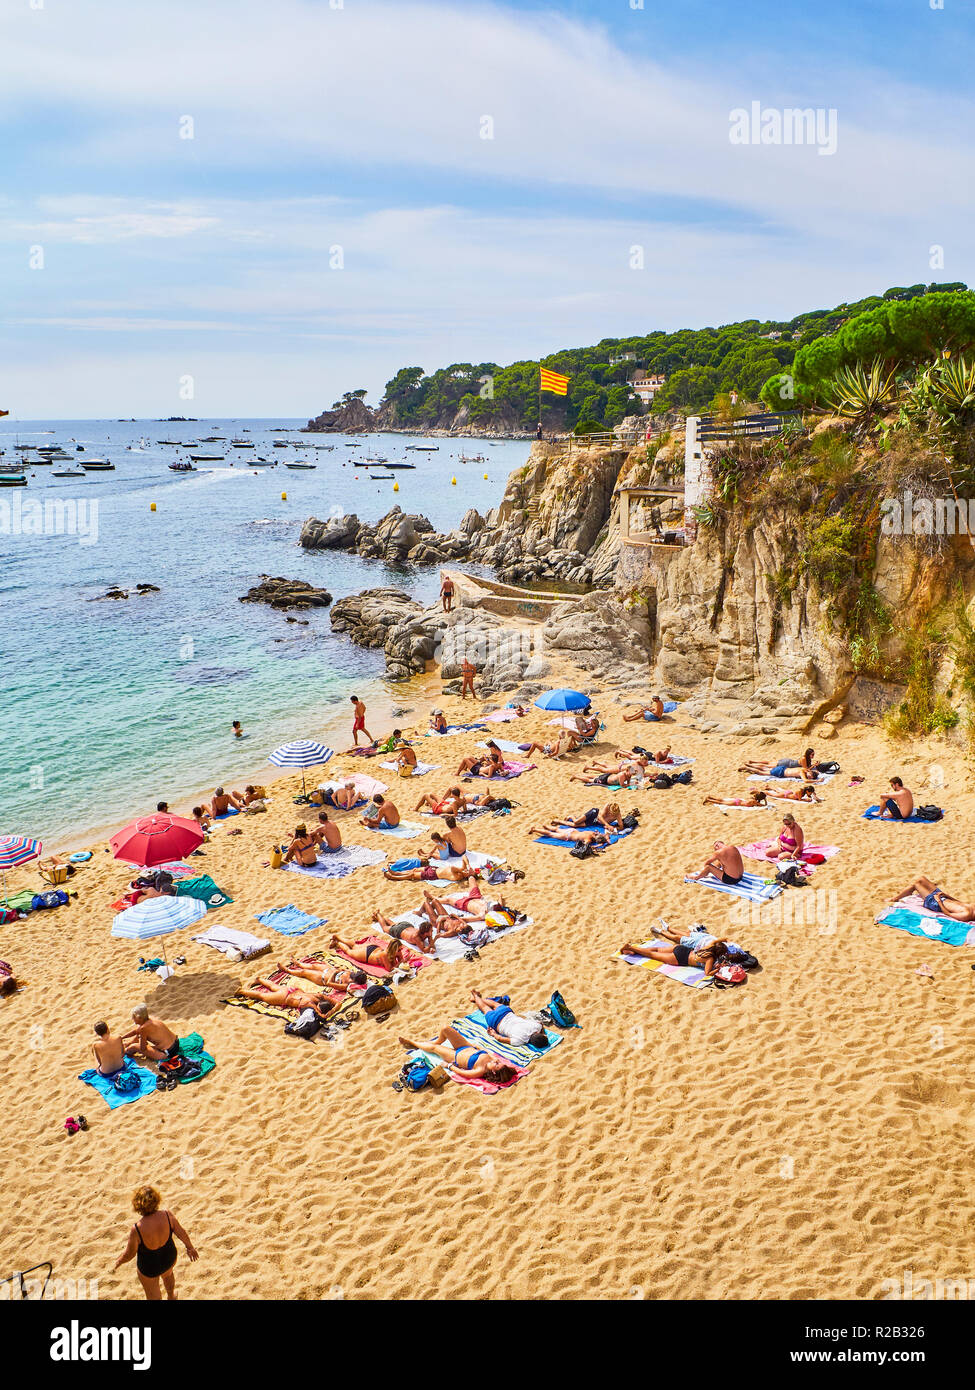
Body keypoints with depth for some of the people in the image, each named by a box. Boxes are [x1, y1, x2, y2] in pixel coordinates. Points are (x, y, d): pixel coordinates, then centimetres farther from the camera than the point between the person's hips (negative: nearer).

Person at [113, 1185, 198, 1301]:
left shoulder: (137, 1229, -37)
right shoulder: (167, 1216, -28)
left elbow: (129, 1254, -20)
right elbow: (181, 1233, -12)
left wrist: (119, 1261, 3)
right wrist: (189, 1247, 7)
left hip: (149, 1267, -3)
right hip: (169, 1257, 3)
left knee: (153, 1295, 28)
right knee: (168, 1274, 39)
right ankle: (171, 1296, 67)